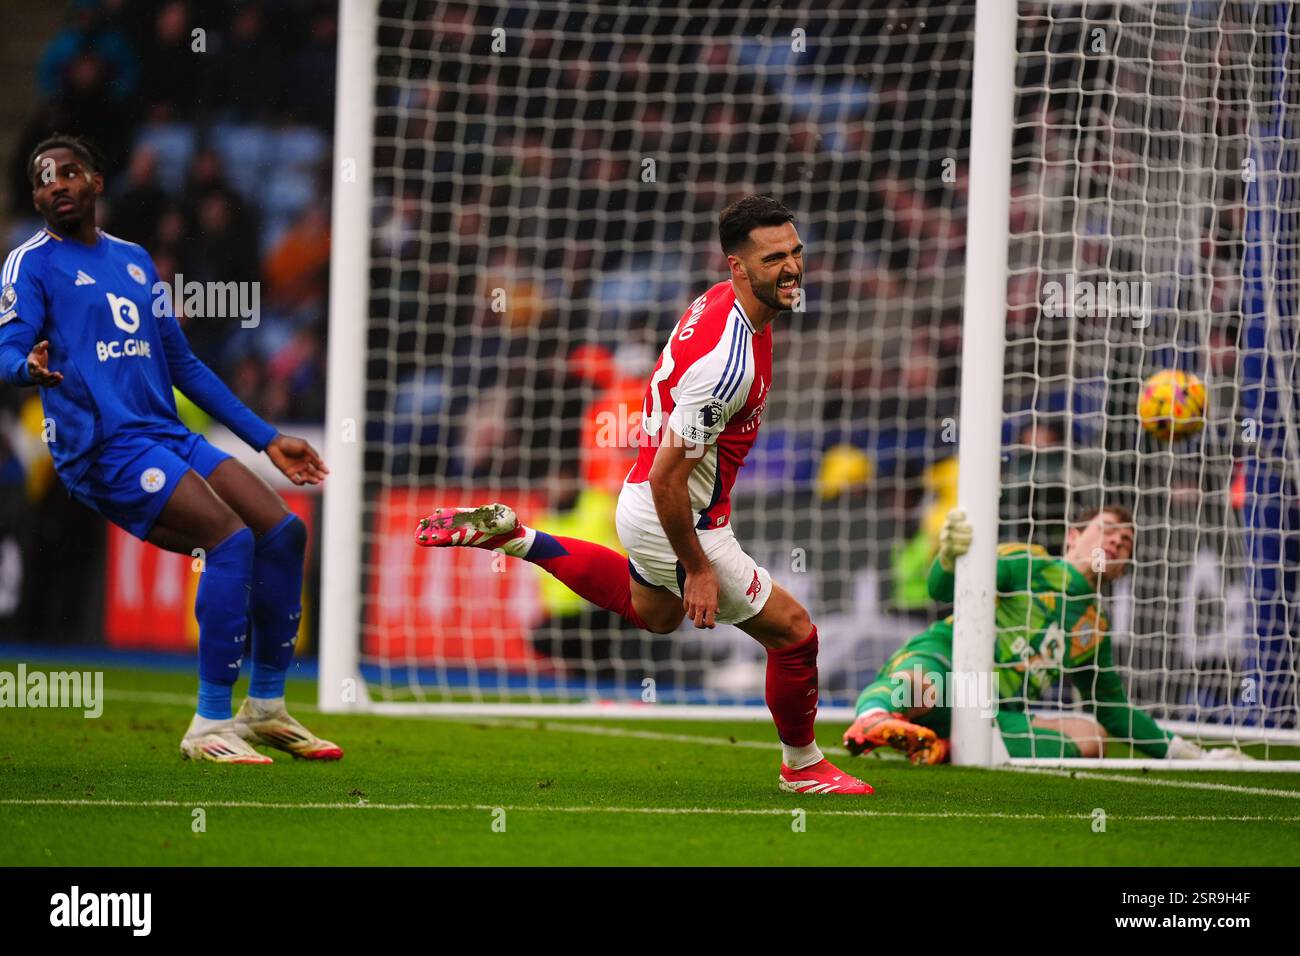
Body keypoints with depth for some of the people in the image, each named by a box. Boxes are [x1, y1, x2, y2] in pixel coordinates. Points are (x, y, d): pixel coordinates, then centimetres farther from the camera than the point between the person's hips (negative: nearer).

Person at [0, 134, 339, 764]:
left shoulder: (133, 260, 22)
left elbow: (182, 364, 26)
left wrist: (265, 439, 24)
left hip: (167, 434, 7)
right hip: (103, 448, -7)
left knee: (283, 531, -5)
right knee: (231, 539, -24)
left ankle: (266, 707, 9)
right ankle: (209, 726, -19)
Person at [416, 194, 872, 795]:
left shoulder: (720, 302, -3)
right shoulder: (726, 359, -33)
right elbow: (665, 477, -31)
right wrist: (698, 570, -22)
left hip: (646, 500, 10)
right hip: (679, 520, -10)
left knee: (653, 612, 38)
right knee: (794, 633, 2)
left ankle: (508, 535, 33)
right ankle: (802, 766, 24)